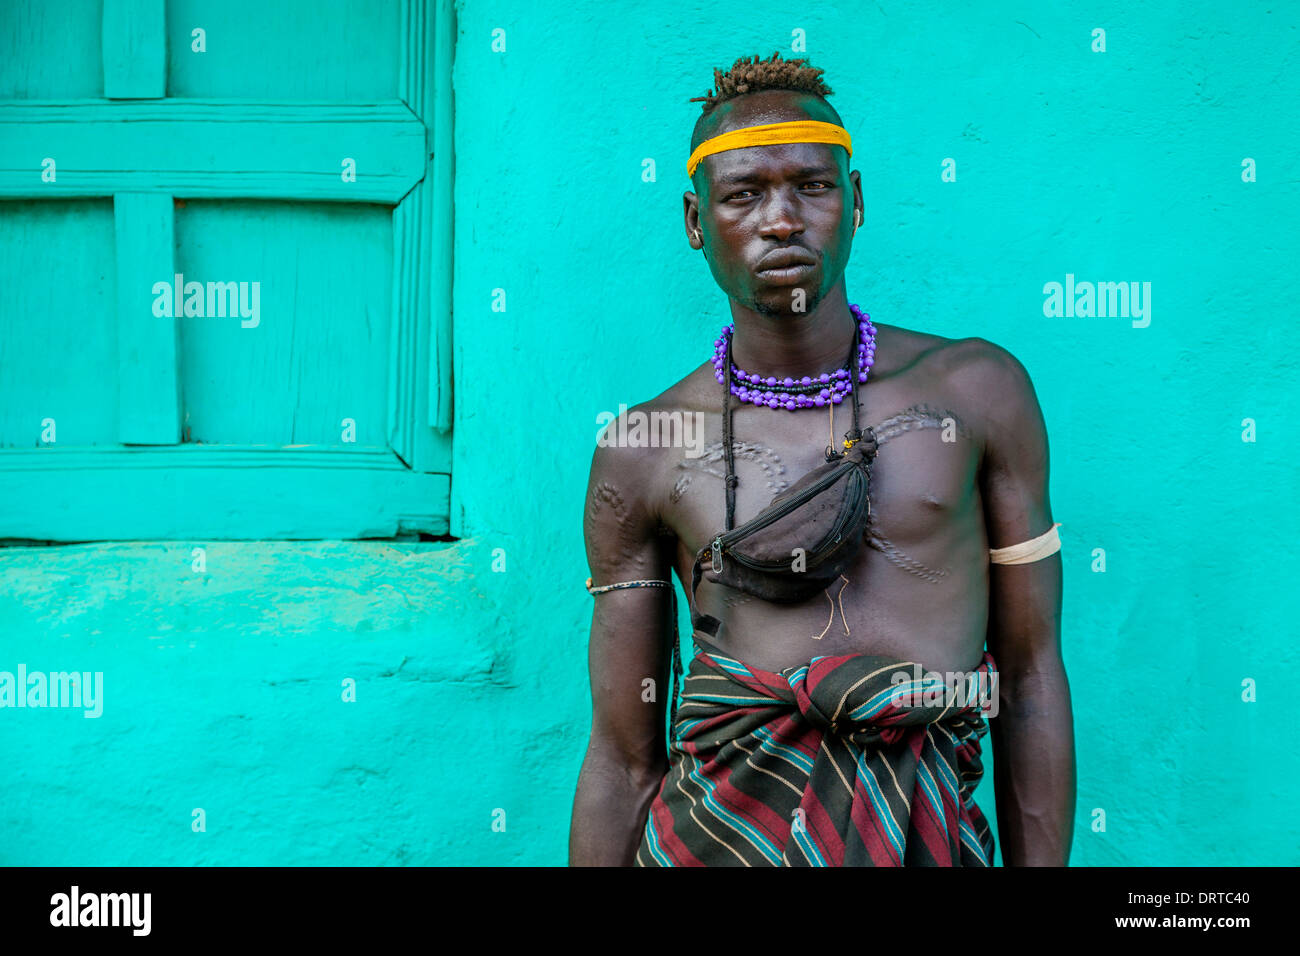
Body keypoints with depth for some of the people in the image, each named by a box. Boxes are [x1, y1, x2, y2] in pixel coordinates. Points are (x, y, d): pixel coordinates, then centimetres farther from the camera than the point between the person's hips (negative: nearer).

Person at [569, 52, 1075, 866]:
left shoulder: (977, 390, 0)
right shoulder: (638, 454, -1)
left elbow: (1031, 677, 3)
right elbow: (623, 756, 1)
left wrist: (1042, 863, 1)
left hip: (929, 834, 1)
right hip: (714, 828, 0)